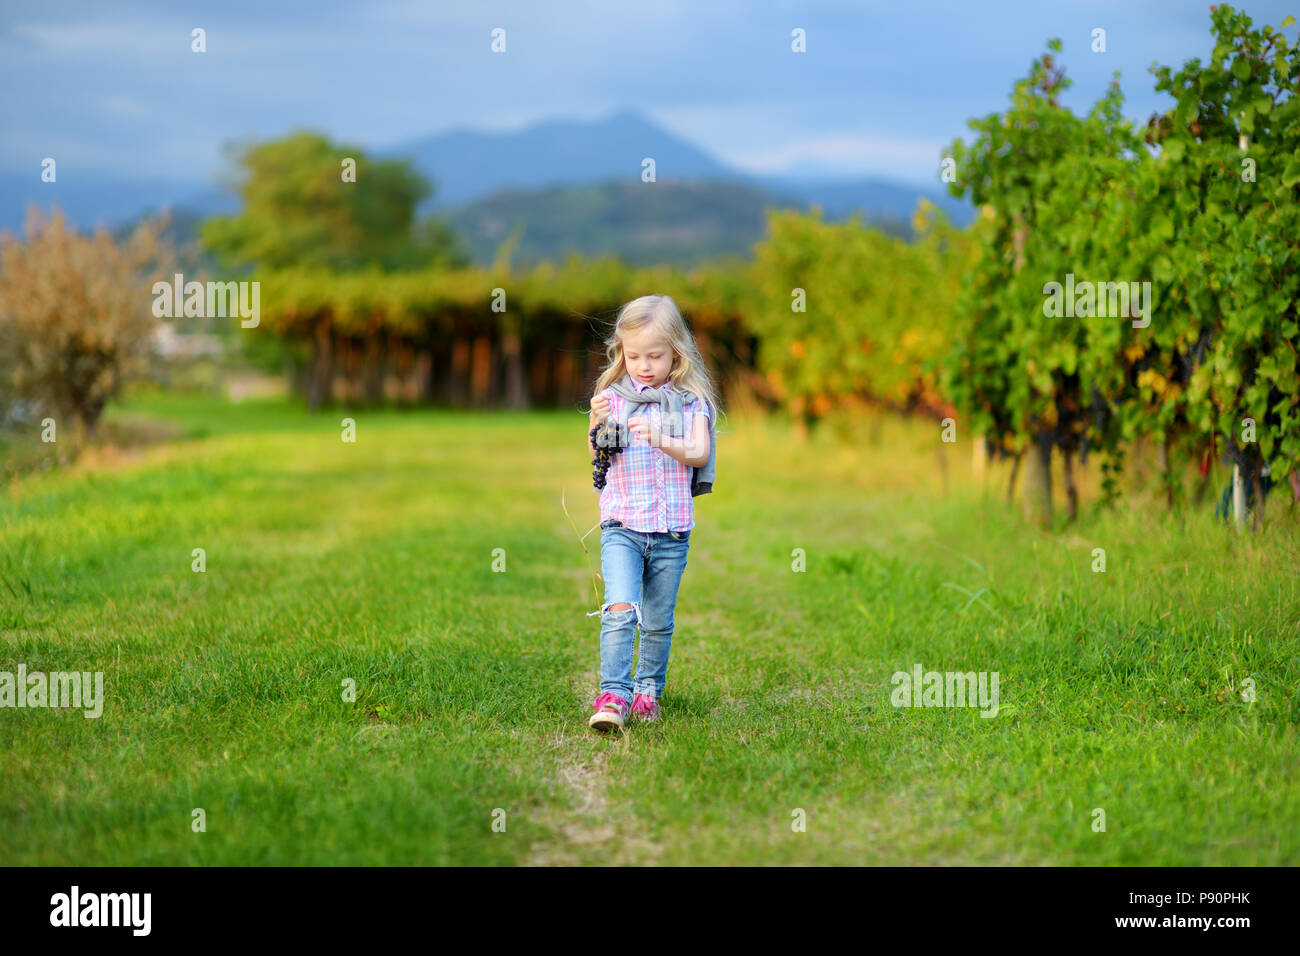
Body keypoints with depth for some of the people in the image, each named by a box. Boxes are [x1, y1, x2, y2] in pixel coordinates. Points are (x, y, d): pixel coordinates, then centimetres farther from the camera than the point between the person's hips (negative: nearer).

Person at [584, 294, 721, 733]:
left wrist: (660, 439, -26)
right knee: (619, 609, -17)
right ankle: (613, 696, -17)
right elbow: (597, 456, -1)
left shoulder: (691, 402, 3)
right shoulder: (613, 397, 2)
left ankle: (648, 689, 27)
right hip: (622, 524, -1)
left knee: (658, 621, 10)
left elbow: (700, 453, -9)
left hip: (672, 531, 1)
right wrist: (597, 424, -21)